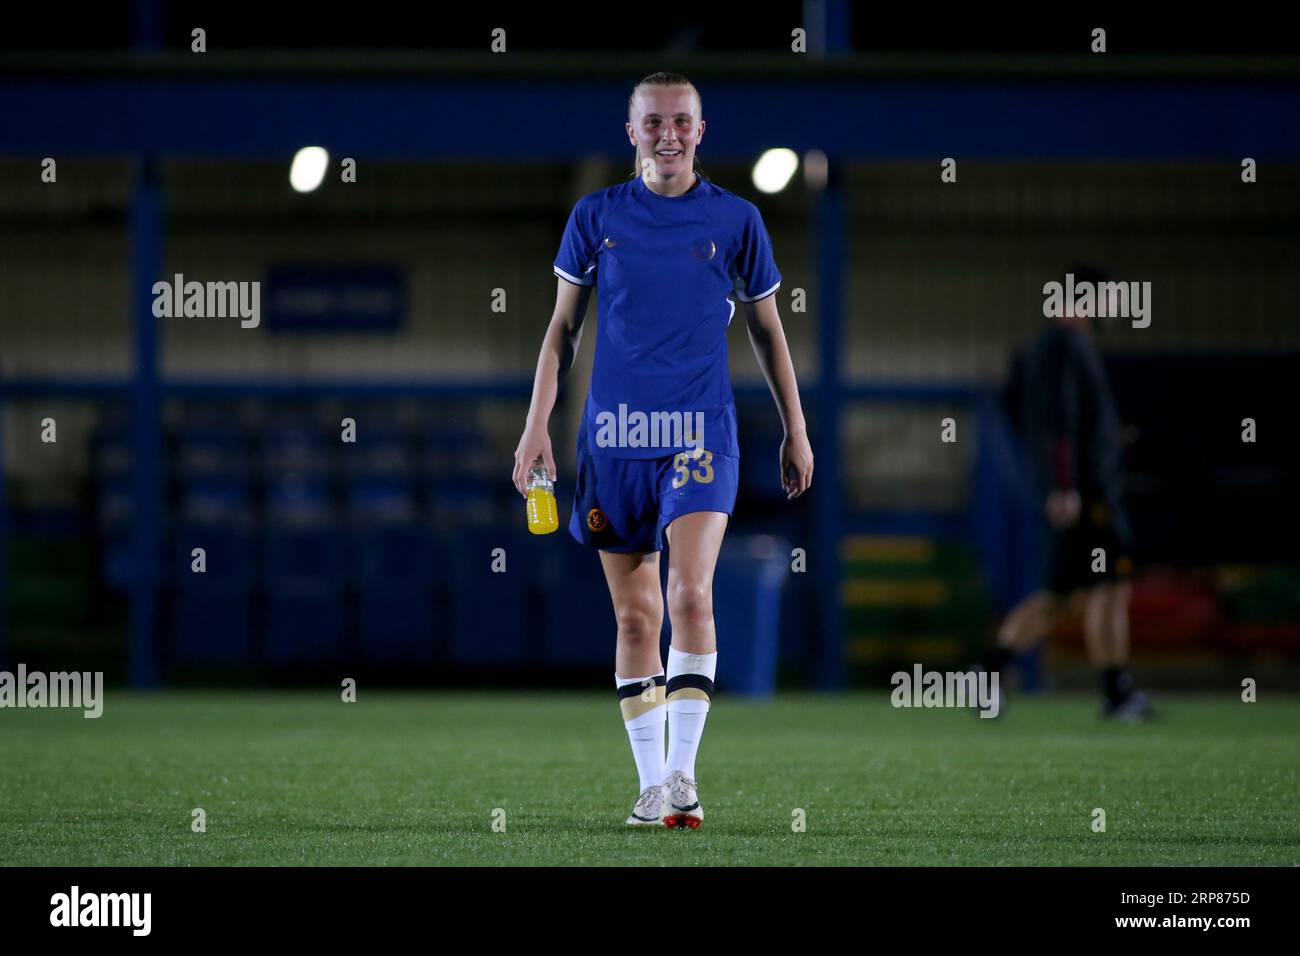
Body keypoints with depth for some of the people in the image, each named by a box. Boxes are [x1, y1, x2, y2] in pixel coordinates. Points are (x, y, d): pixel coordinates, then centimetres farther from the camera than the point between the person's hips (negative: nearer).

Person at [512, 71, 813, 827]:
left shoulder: (736, 219, 4)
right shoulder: (597, 217, 6)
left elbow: (767, 329, 14)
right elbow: (563, 326, 11)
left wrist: (796, 431, 14)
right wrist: (538, 424, 4)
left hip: (701, 432, -2)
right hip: (615, 434, 2)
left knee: (690, 595, -19)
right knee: (635, 616, 4)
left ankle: (683, 775, -18)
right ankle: (653, 786, 11)